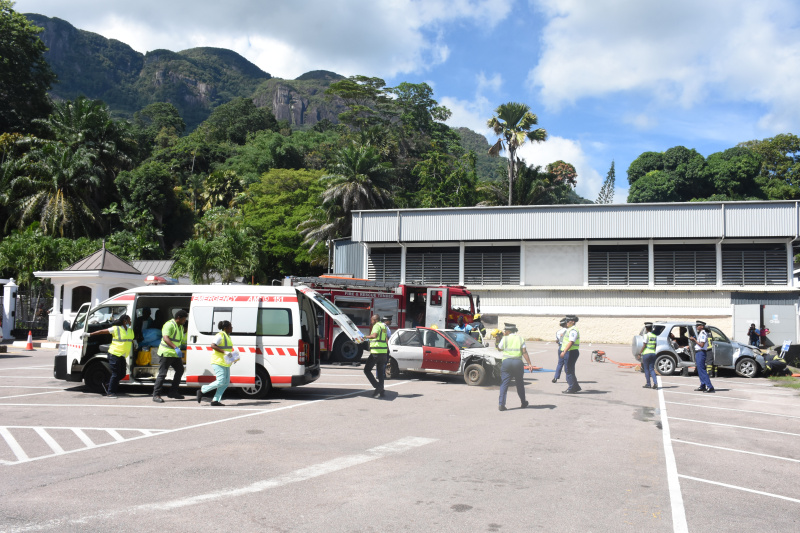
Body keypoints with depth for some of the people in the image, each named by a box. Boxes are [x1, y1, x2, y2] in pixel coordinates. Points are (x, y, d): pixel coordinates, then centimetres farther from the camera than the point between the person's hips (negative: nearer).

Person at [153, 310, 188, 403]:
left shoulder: (180, 327, 14)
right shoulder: (169, 325, -16)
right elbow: (166, 338, -31)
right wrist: (176, 348, -40)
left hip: (175, 354, 9)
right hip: (166, 353, -9)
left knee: (180, 370, 12)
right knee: (162, 373, -8)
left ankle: (173, 392, 21)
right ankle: (156, 395, -4)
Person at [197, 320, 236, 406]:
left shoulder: (227, 336, 17)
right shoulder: (220, 335, -12)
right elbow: (213, 345, -23)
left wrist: (233, 357, 14)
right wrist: (224, 352, -28)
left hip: (225, 363, 10)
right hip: (218, 362, -10)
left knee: (226, 382, 4)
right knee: (220, 382, -12)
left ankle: (215, 400, 7)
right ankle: (202, 390, 3)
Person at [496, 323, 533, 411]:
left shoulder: (505, 339, 0)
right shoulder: (520, 338, 5)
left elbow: (499, 348, 13)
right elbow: (524, 352, -1)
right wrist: (529, 364, -3)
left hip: (507, 362, -2)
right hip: (518, 362, 2)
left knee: (504, 384, -1)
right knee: (519, 383, 16)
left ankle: (501, 404, -10)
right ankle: (524, 403, 26)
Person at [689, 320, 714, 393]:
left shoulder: (703, 334, -13)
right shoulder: (700, 334, 19)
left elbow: (701, 345, -21)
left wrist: (694, 340, -15)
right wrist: (694, 340, 8)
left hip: (701, 353, -11)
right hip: (698, 352, 11)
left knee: (702, 370, -13)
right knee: (700, 370, 12)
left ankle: (710, 387, -16)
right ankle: (702, 386, 16)